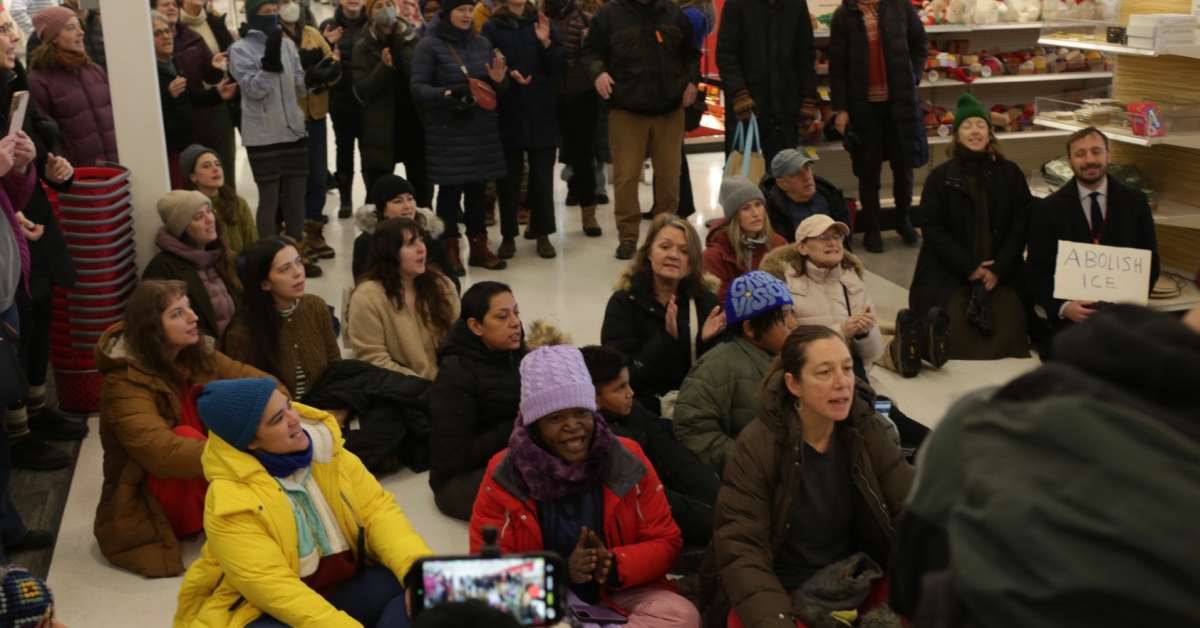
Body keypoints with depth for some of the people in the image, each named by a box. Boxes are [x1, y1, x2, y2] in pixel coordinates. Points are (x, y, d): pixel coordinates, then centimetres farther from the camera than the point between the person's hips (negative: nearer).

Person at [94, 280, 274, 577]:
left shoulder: (197, 354, -3)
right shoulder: (126, 383, -24)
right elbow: (162, 452, -38)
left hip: (203, 488, 7)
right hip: (147, 507, -6)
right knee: (185, 435, -33)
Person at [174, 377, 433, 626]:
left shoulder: (325, 448, -3)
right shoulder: (230, 500, -20)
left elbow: (377, 508, -5)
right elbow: (273, 587, -26)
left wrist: (418, 568, -23)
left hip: (346, 584, 5)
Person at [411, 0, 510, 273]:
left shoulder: (482, 43, 12)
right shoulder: (429, 45, -4)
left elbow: (497, 86, 17)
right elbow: (417, 88, -10)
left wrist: (498, 80, -6)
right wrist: (447, 94, -26)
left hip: (481, 128, 5)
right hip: (447, 130, -5)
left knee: (477, 187, 9)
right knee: (450, 189, -2)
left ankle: (479, 246, 19)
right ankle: (450, 250, 7)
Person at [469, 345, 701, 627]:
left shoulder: (628, 460, -4)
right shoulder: (504, 475, -8)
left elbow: (665, 542, 1)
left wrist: (616, 565, -20)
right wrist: (561, 571, -21)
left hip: (620, 594, 2)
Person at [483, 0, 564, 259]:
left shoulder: (541, 23, 8)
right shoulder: (492, 27, 2)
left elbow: (561, 67, 3)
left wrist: (547, 43, -13)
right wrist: (509, 74, -21)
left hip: (542, 112, 2)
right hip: (508, 113, -2)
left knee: (542, 176, 4)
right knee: (509, 177, 4)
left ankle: (543, 234, 12)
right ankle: (508, 236, 12)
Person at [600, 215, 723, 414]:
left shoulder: (706, 301, 7)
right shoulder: (624, 303, -2)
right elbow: (624, 377, -12)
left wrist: (706, 341, -13)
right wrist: (666, 338, -22)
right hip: (647, 410, -3)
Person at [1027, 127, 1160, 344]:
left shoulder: (1135, 202, 8)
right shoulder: (1047, 210, 3)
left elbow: (1150, 261, 10)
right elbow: (1038, 271, 1)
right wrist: (1063, 307, -15)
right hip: (1071, 317, -1)